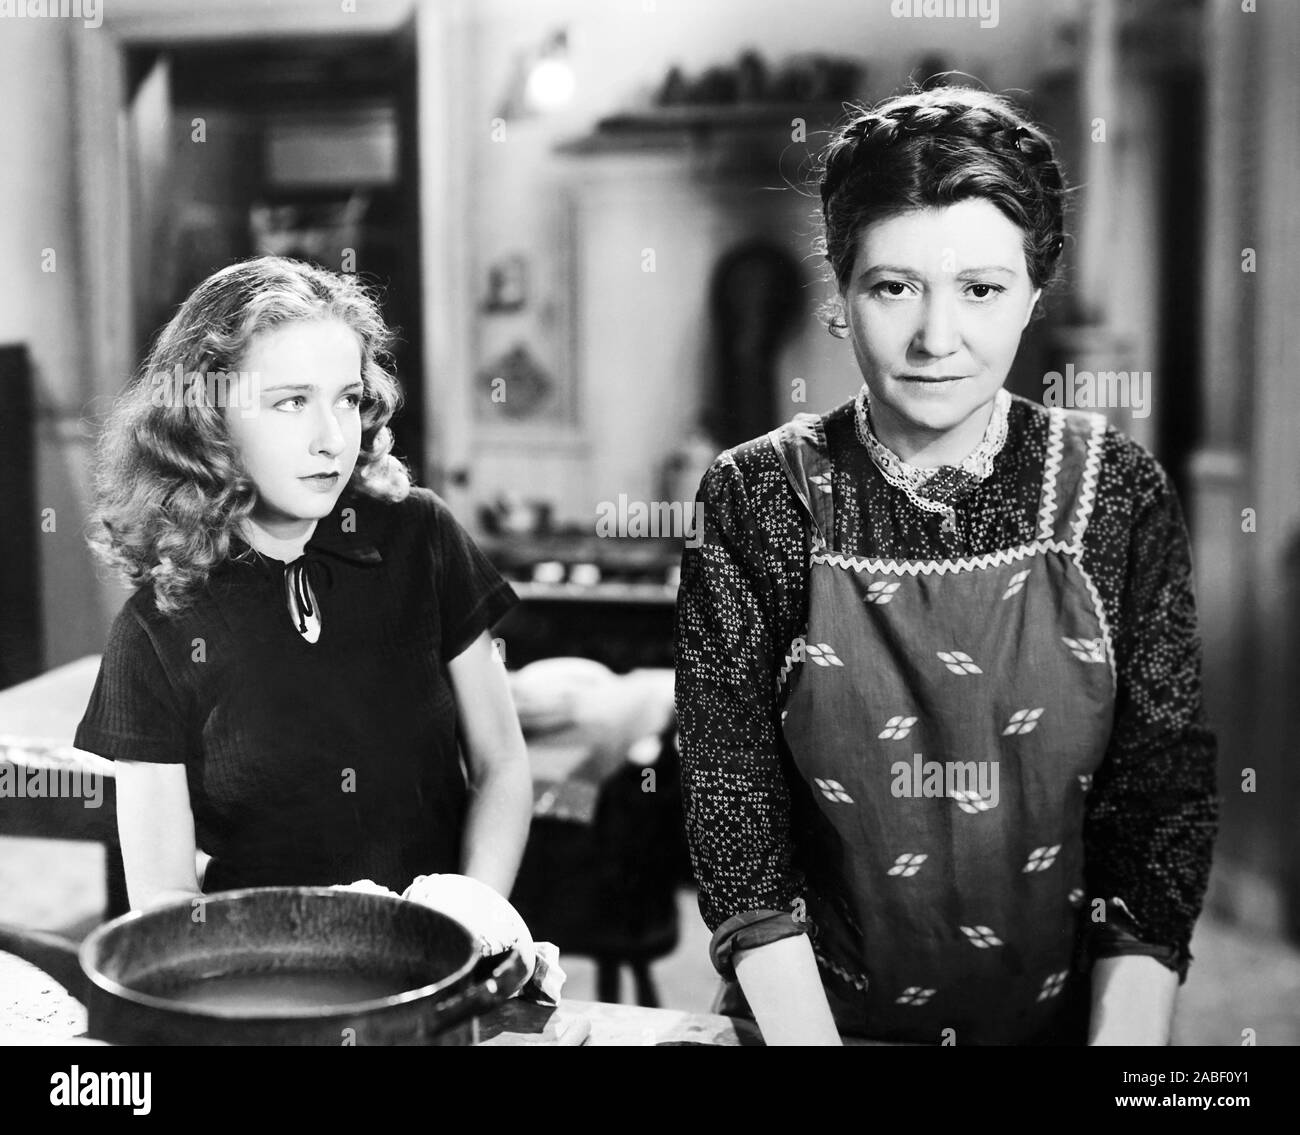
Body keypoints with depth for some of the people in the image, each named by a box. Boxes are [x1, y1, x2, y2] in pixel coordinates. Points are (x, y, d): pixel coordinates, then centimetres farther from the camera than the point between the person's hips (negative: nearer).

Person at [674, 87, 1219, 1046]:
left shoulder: (1116, 490, -7)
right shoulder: (756, 499, -9)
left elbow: (1163, 798, -7)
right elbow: (734, 808, -9)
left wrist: (1126, 1037, -16)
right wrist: (808, 1040, -16)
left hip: (1065, 1015, 0)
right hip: (814, 1011, 0)